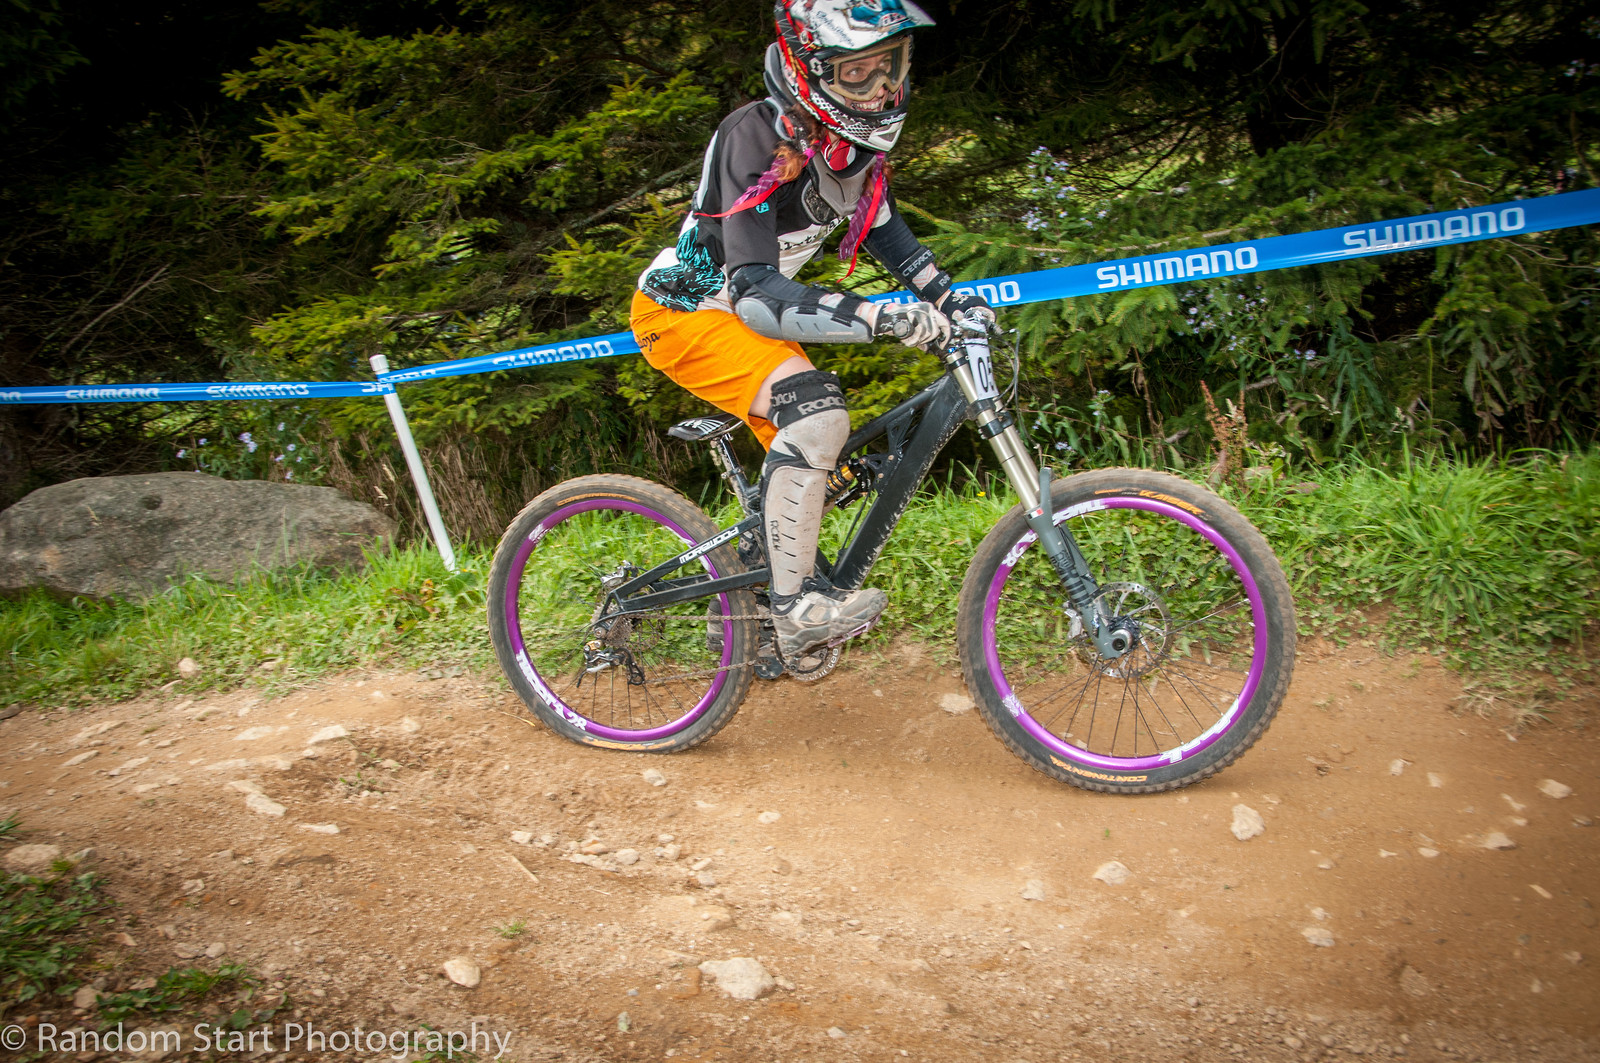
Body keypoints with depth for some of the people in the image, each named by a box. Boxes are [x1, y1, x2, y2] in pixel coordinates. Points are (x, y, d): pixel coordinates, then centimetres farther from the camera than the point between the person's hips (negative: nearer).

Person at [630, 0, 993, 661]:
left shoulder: (853, 139, -6)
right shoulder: (759, 137, -29)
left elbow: (882, 229, 11)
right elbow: (755, 292, -37)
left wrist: (955, 301, 0)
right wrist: (880, 318, -48)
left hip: (744, 313, 8)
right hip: (684, 314, -8)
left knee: (816, 462, 8)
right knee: (816, 412, -30)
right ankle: (795, 606, -22)